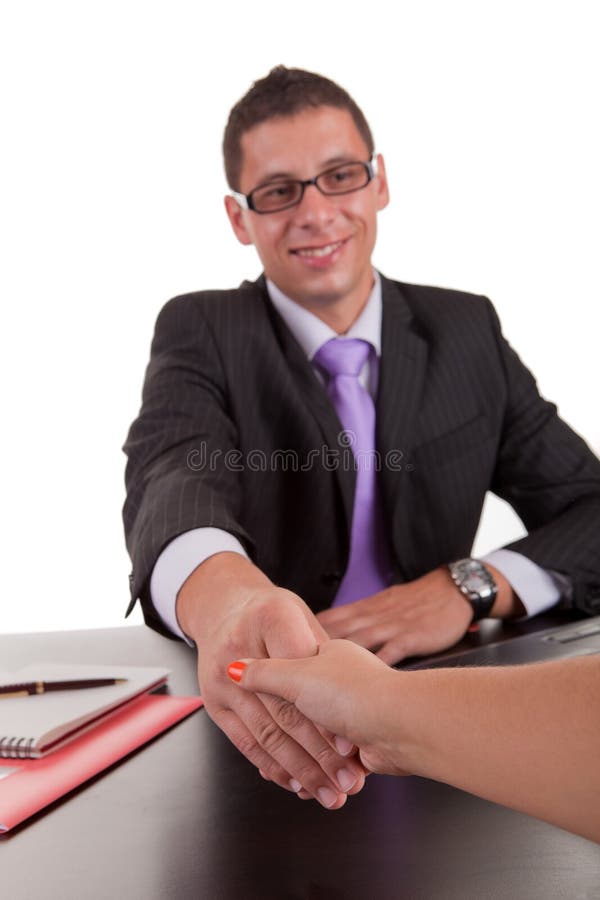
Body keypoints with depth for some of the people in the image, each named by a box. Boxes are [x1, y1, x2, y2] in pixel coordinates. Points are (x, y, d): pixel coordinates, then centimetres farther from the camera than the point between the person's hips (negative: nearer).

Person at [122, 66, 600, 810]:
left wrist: (468, 588, -17)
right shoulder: (201, 332, -2)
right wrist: (218, 591, -45)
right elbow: (175, 474, -22)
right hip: (259, 725, -1)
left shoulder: (467, 331, 4)